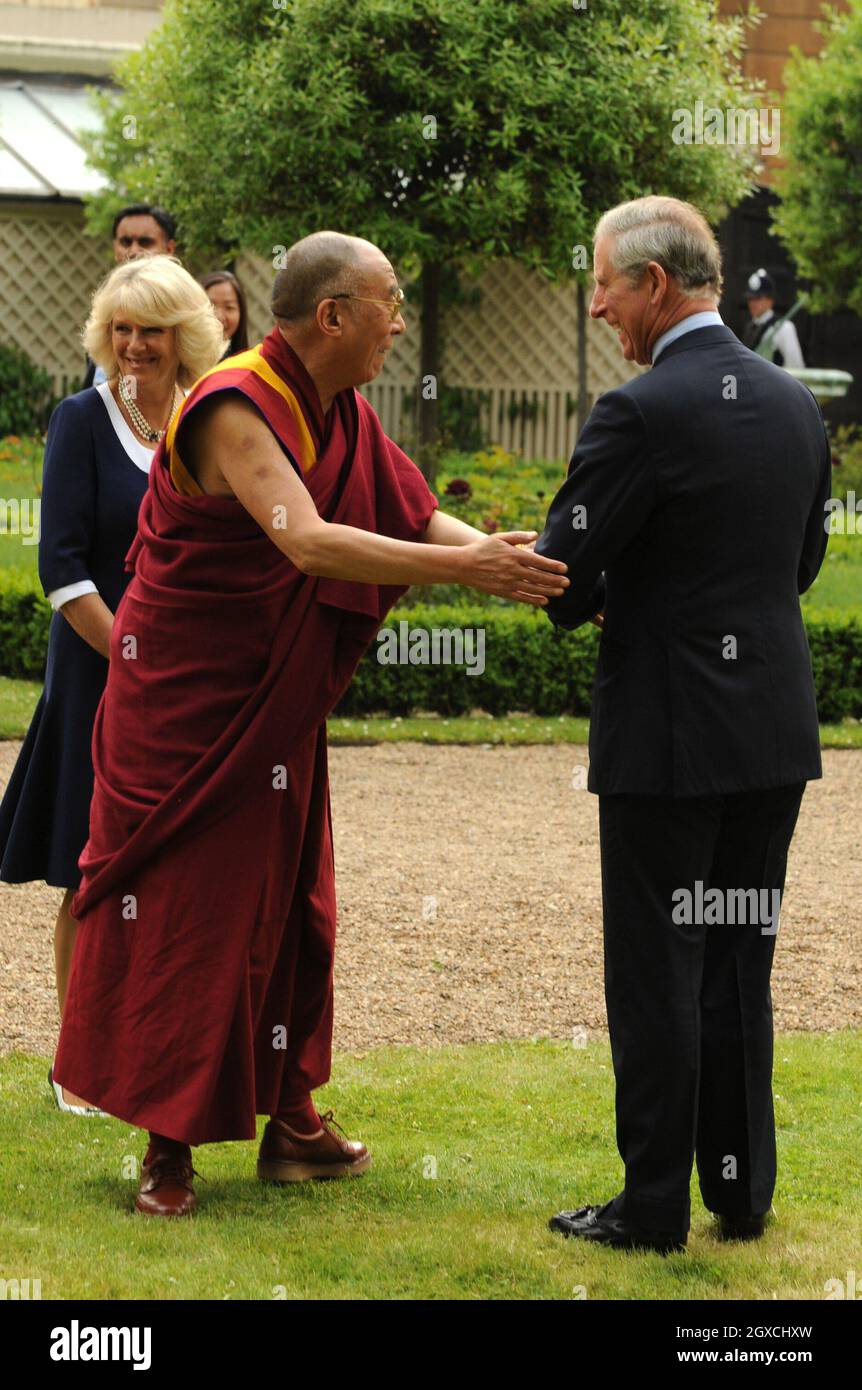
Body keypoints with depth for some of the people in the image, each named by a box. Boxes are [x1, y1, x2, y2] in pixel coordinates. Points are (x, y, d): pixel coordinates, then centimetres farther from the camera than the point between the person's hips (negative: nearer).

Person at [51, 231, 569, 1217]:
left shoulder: (341, 418, 3)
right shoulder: (234, 410, -24)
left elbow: (420, 513, -1)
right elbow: (308, 543, -36)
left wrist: (515, 561, -18)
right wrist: (460, 568, -39)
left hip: (276, 709, 8)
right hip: (182, 700, -8)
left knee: (284, 903, 10)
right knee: (176, 910, -2)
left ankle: (286, 1118, 19)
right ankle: (168, 1146, 7)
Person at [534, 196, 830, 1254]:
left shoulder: (640, 414, -16)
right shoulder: (795, 405, 6)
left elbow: (563, 579, -14)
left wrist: (588, 599, 9)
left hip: (669, 736, -7)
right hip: (775, 730, 7)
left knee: (656, 975, 2)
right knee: (738, 963, 15)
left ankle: (654, 1206, 7)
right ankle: (742, 1192, 20)